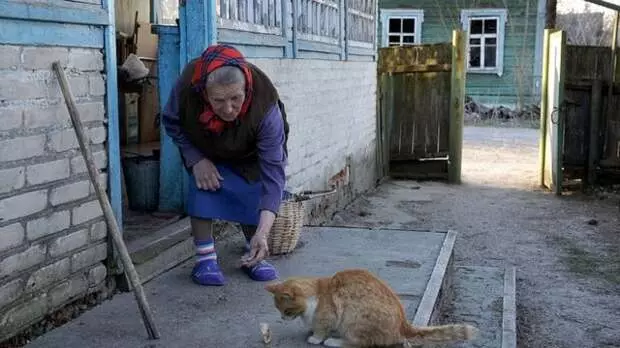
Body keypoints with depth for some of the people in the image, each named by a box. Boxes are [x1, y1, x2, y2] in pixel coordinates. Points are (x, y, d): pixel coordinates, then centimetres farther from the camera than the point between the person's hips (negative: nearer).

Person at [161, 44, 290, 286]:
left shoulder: (266, 108, -42)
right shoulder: (186, 87, -39)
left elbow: (273, 170, -43)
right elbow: (171, 123, -14)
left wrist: (263, 233, -51)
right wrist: (196, 160, -27)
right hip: (204, 150, 1)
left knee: (254, 193, -11)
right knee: (202, 185, -21)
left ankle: (253, 257, 13)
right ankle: (205, 258, -8)